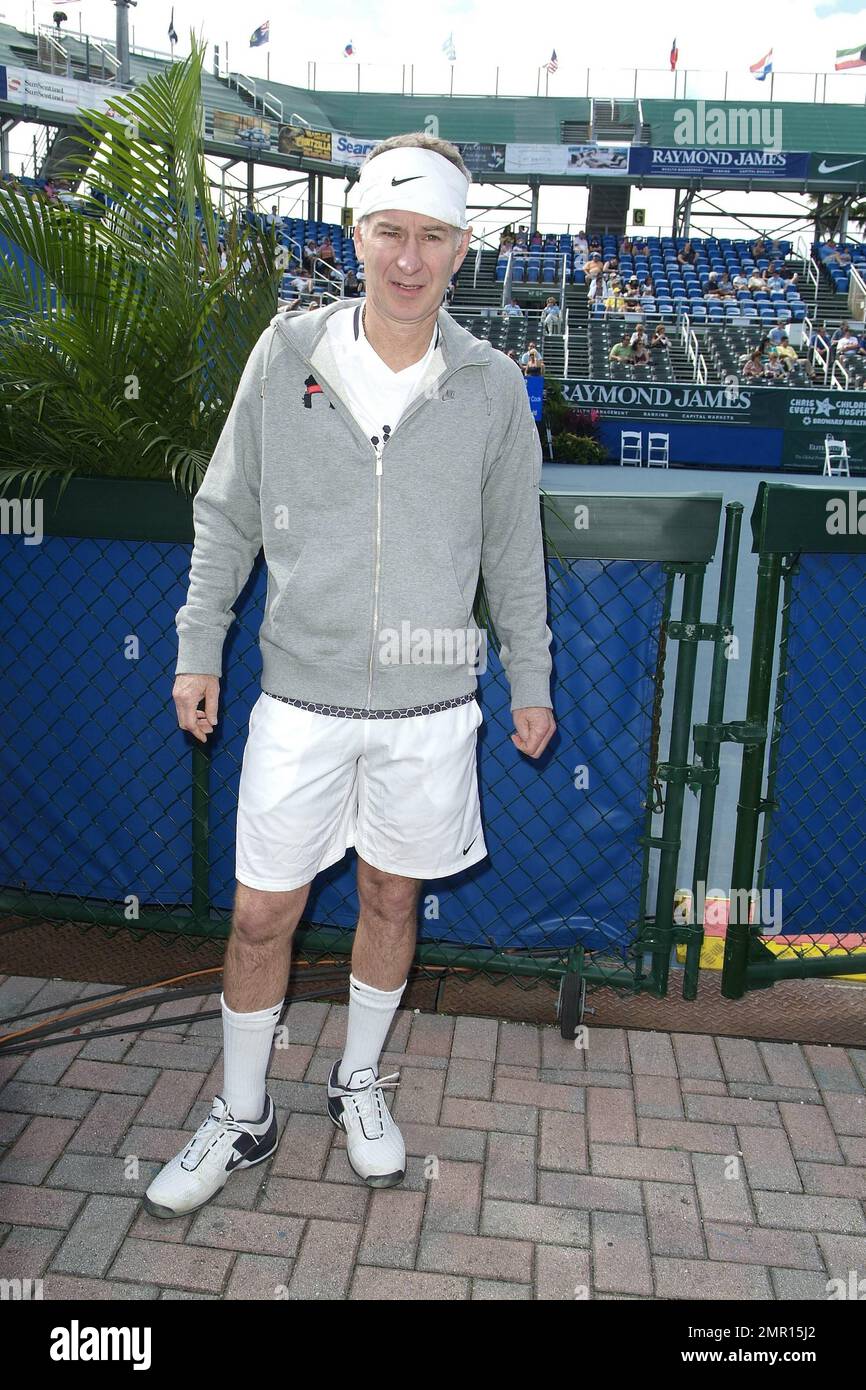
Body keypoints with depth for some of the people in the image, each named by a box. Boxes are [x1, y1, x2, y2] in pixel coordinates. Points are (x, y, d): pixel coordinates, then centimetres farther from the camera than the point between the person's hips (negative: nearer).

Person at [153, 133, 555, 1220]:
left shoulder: (491, 388, -2)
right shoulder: (286, 354, -3)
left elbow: (514, 550, 8)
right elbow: (227, 512, 6)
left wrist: (531, 681, 10)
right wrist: (198, 647, 5)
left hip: (430, 704, 1)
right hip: (301, 695, 0)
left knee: (391, 899, 15)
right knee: (261, 914, 6)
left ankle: (359, 1083, 40)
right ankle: (241, 1117, 30)